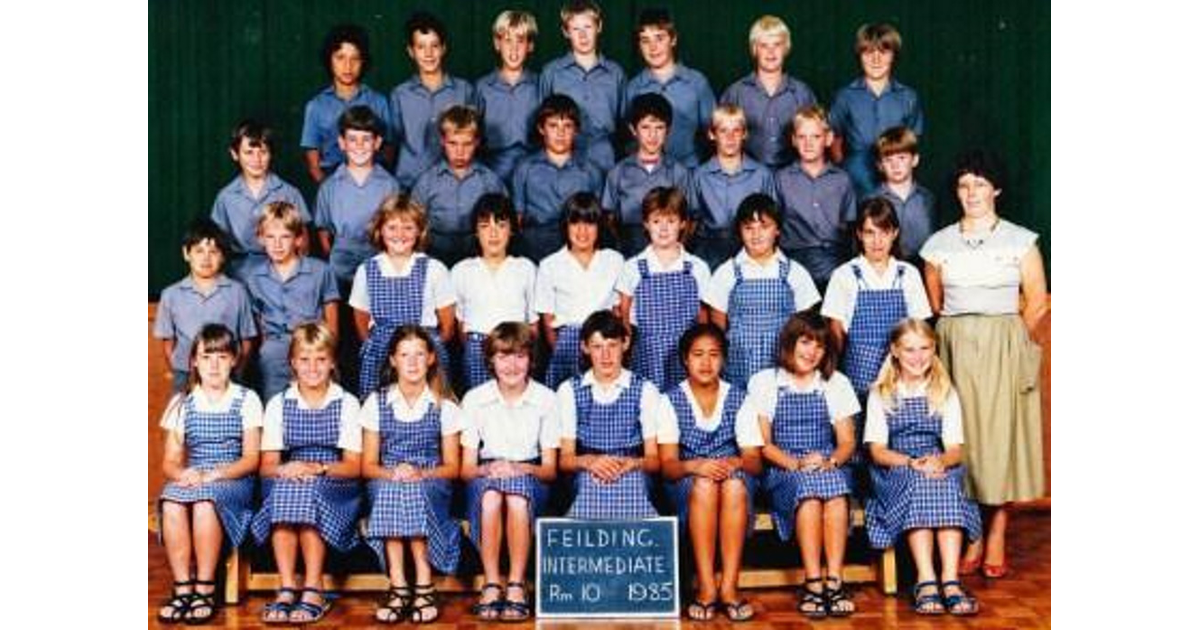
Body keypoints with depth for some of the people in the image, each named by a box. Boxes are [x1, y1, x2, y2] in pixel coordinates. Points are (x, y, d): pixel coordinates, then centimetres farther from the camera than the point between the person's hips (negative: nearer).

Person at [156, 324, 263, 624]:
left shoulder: (246, 400, 6)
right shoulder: (181, 403, 13)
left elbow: (251, 459, -1)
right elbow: (170, 462, 8)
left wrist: (213, 474, -17)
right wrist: (184, 474, -16)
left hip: (234, 481, -3)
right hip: (191, 479, 3)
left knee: (204, 500, -36)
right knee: (171, 503, -33)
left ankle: (205, 590, -26)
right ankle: (183, 588, -25)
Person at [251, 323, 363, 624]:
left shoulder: (347, 403, 7)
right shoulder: (278, 404, 12)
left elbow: (354, 465, 0)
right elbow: (266, 466, 4)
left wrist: (319, 469, -19)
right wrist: (285, 469, -20)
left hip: (335, 485, -2)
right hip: (288, 480, 2)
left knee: (309, 492, -34)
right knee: (283, 489, -33)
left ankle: (312, 591, -30)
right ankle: (286, 589, -33)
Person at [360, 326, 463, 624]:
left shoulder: (444, 406, 7)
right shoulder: (376, 402, 9)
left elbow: (452, 466, 5)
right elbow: (368, 465, 6)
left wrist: (421, 473, -15)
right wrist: (392, 473, -16)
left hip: (430, 485, -1)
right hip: (386, 482, 1)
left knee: (415, 491, -35)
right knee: (390, 489, -34)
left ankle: (424, 585, -30)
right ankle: (398, 586, -33)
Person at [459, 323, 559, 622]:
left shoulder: (545, 399, -1)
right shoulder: (474, 399, 1)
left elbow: (550, 468, -1)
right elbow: (467, 468, -1)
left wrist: (520, 468, -22)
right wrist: (488, 469, -23)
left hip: (530, 479, 0)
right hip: (485, 479, 1)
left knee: (518, 489, -36)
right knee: (490, 492, -35)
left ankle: (516, 587, -32)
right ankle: (491, 585, -31)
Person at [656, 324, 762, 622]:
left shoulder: (739, 399, 7)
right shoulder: (671, 401, 3)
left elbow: (755, 461, 0)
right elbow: (668, 465, -6)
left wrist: (735, 463, -24)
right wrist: (695, 466, -29)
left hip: (735, 478, 1)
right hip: (686, 483, -1)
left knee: (735, 484, -34)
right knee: (704, 484, -35)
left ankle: (729, 587, -34)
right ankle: (706, 588, -35)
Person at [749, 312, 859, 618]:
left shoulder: (836, 383, 17)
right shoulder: (764, 383, 9)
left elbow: (847, 441, 10)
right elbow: (762, 443, 1)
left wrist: (829, 461, -13)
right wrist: (796, 463, -17)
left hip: (828, 468, 2)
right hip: (782, 473, -2)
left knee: (833, 482, -34)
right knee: (807, 487, -35)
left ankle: (834, 579, -36)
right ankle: (813, 581, -36)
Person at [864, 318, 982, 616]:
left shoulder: (946, 393, 15)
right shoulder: (881, 394, 11)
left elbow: (955, 450, 4)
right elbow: (878, 451, 0)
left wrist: (939, 461, -21)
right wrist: (911, 462, -20)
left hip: (939, 467, 1)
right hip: (895, 474, -1)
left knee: (946, 482, -33)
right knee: (917, 482, -35)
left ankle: (950, 579, -43)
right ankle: (926, 580, -43)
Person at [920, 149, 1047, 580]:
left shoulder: (1021, 241, 3)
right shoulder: (939, 244, 8)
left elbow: (1038, 303, 4)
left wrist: (1005, 339, 4)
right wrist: (960, 334, 10)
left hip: (1004, 351, -1)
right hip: (954, 350, 2)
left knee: (1001, 436, -2)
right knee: (960, 438, 0)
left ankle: (996, 538, 6)